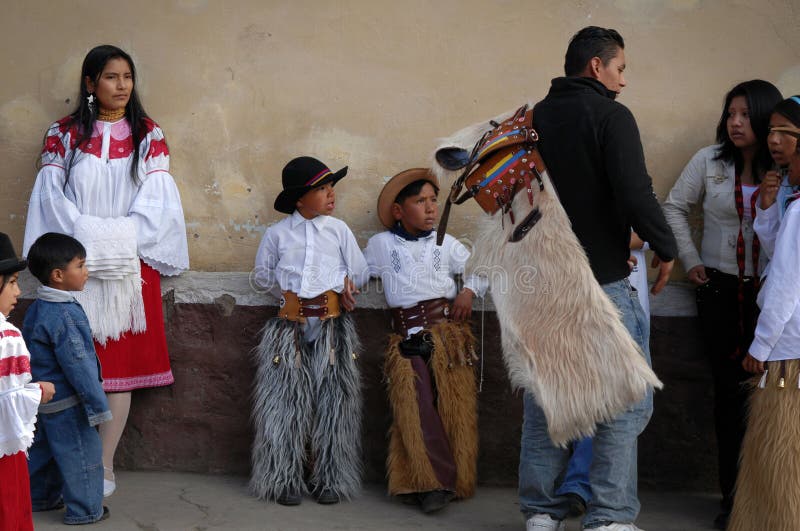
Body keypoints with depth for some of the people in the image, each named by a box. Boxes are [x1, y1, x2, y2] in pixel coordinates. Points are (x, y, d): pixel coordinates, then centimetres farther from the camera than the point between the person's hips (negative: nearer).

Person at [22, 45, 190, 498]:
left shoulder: (148, 134, 7)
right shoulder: (64, 134, 6)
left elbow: (157, 200, 0)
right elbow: (52, 196, -1)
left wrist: (120, 239, -11)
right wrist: (88, 236, -13)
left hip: (129, 264, 1)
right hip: (77, 264, 0)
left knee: (121, 363, -1)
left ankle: (105, 466, 4)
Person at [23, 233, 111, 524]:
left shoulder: (37, 309, 5)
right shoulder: (65, 315, -26)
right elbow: (77, 365, -25)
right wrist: (98, 406, -19)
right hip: (67, 403, -9)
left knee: (45, 448, 23)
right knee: (82, 453, 4)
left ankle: (40, 497, 37)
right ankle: (85, 509, 15)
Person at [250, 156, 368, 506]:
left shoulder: (338, 230, 7)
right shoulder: (277, 233, 6)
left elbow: (359, 271, 10)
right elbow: (263, 276, 10)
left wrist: (343, 284, -2)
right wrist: (290, 292, 4)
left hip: (332, 326, 1)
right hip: (289, 325, -1)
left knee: (333, 401, 2)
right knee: (286, 401, -1)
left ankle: (330, 479, 11)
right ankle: (285, 480, 7)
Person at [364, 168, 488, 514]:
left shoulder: (446, 243, 13)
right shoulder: (381, 244, 11)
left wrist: (469, 291, 1)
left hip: (447, 329, 1)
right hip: (406, 336, -1)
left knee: (453, 406, -6)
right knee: (414, 407, -17)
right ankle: (437, 481, -13)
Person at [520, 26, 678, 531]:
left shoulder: (534, 119, 9)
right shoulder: (611, 116, -10)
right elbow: (635, 194, -19)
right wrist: (666, 248, -5)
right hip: (602, 282, -6)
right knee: (625, 402, 1)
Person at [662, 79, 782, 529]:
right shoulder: (710, 161, 1)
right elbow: (676, 208, 9)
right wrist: (691, 260, 4)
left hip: (771, 291, -1)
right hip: (721, 290, 1)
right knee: (731, 390, 4)